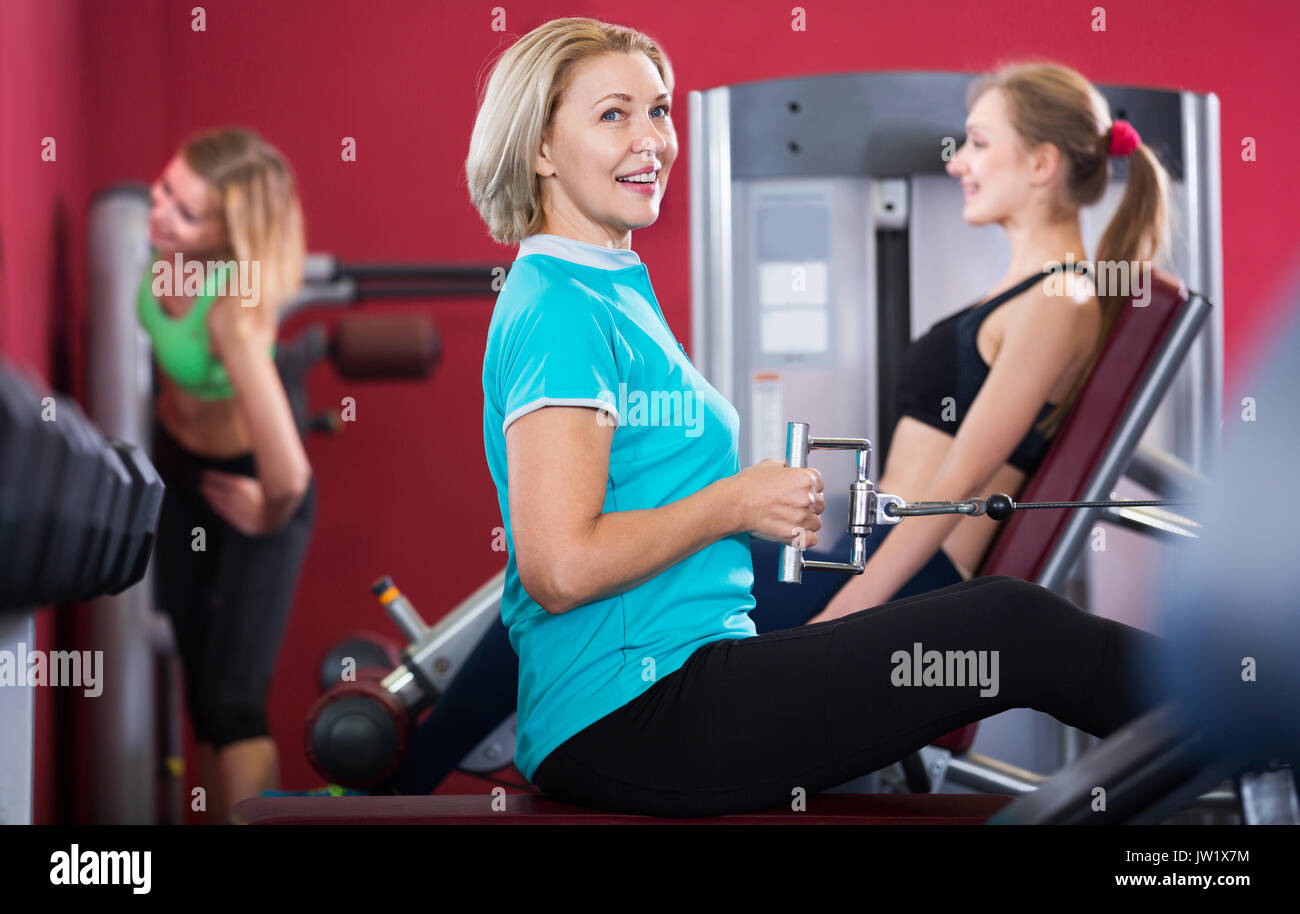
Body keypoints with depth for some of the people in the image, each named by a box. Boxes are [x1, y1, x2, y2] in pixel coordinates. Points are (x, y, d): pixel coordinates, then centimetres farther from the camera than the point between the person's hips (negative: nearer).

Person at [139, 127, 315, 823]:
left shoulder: (236, 310, -40)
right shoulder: (169, 241, -21)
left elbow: (289, 472, -46)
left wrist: (270, 516, -25)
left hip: (248, 484, -7)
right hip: (178, 466, 7)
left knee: (232, 706, -6)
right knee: (200, 691, 16)